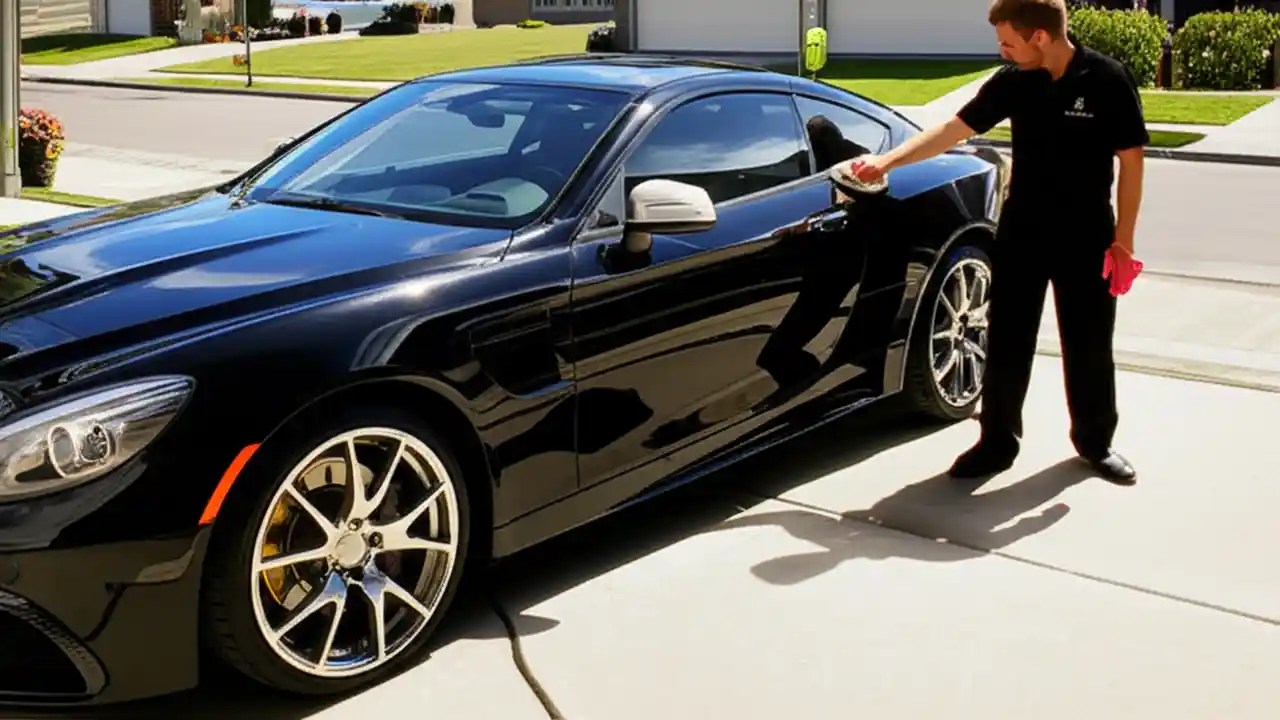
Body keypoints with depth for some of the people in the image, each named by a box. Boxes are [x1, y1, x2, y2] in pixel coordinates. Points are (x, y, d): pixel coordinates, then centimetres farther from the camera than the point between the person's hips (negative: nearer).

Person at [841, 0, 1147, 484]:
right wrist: (889, 160, -2)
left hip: (1086, 239, -3)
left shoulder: (1107, 80, -13)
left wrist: (1123, 239, -9)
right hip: (1020, 234, 3)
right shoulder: (1012, 82, -3)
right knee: (1006, 343, 5)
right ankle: (998, 442, 17)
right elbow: (955, 128, 4)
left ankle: (1095, 441, 26)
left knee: (1089, 344, 9)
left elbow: (1130, 160, -8)